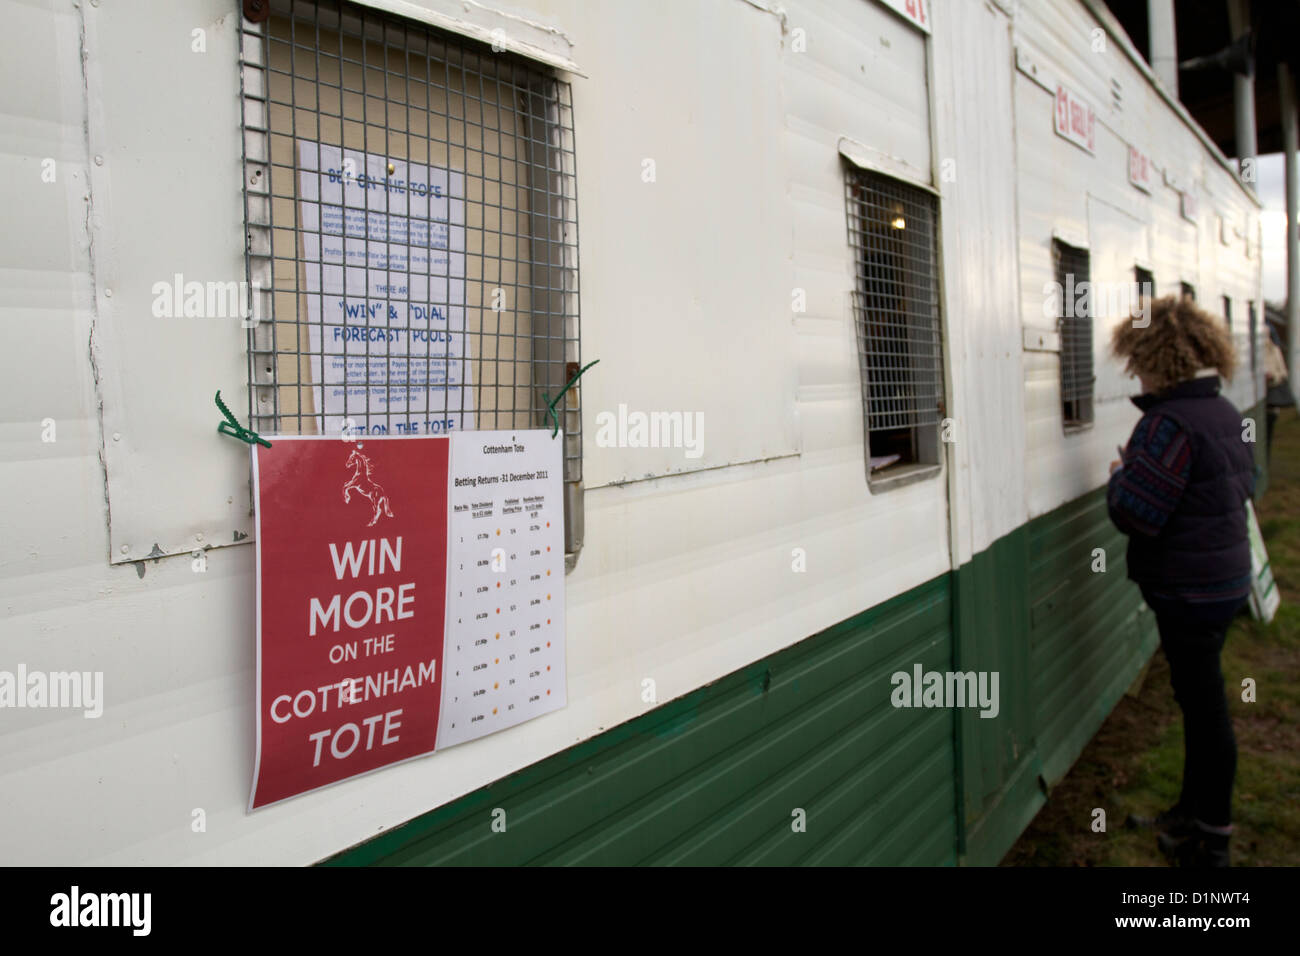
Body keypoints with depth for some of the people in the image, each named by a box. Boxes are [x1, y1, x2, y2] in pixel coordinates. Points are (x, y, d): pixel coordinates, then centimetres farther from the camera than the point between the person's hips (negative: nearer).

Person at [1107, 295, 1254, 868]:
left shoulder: (1170, 421, -23)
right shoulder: (1226, 412, 7)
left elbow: (1135, 514, -25)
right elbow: (1245, 483, 20)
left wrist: (1120, 474, -5)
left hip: (1189, 589, -10)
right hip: (1225, 577, 10)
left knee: (1202, 704, 2)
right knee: (1201, 699, 20)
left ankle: (1210, 842, 17)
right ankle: (1192, 813, 35)